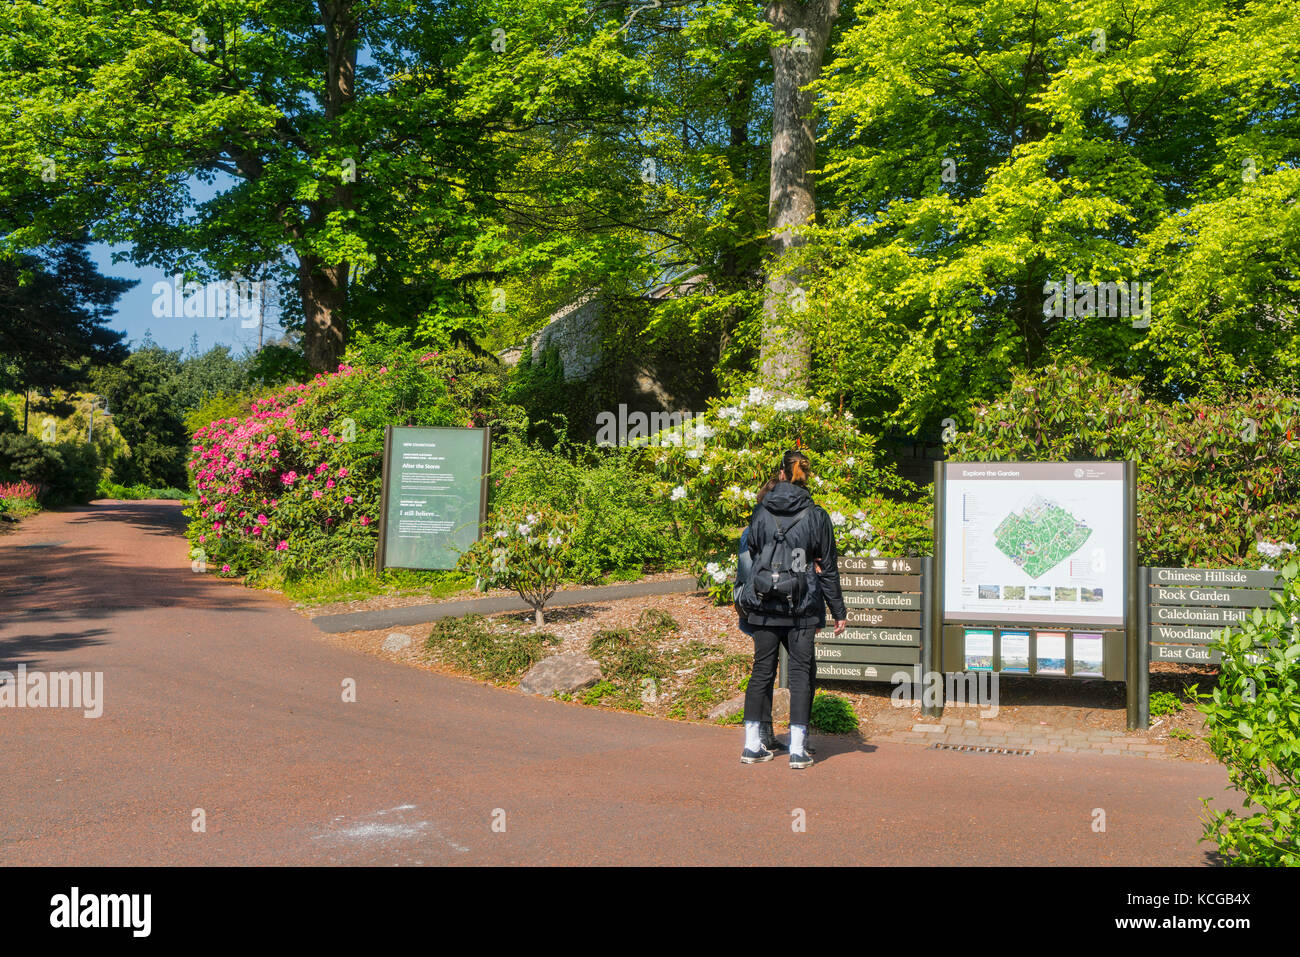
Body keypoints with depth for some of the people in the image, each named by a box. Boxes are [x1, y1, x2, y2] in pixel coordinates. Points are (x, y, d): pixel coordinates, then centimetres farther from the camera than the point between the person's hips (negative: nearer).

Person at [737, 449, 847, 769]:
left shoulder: (760, 512, 0)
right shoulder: (816, 516, -5)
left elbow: (751, 554, 3)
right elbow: (828, 568, 0)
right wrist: (839, 611, 6)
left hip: (763, 607, 2)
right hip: (801, 609, -2)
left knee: (762, 670, 10)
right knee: (801, 671, 5)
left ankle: (752, 745, 14)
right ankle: (798, 749, 3)